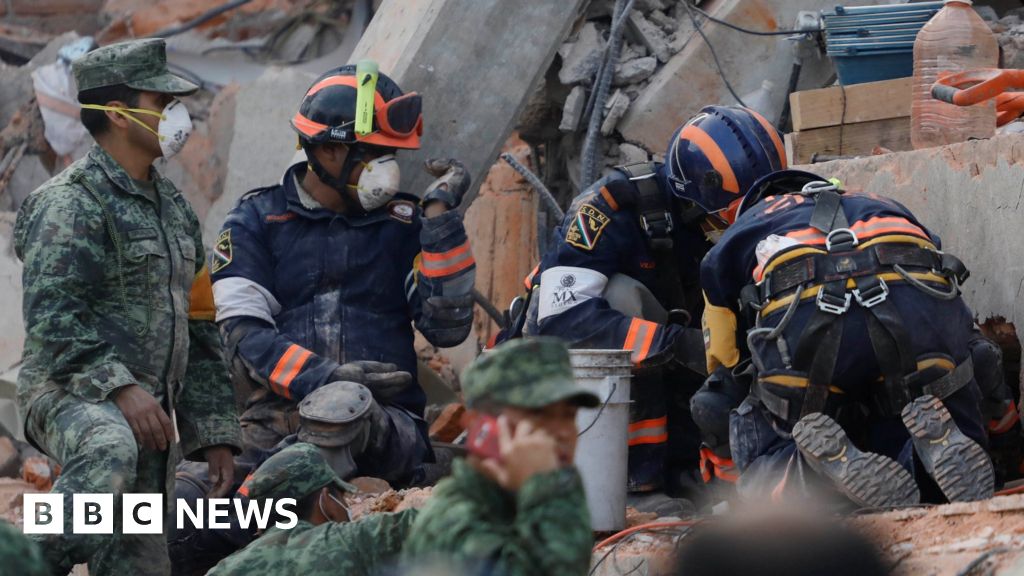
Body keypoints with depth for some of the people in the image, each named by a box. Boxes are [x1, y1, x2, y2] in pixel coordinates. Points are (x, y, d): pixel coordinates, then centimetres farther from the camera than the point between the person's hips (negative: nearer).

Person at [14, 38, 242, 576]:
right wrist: (119, 387, -27)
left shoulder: (173, 207, 20)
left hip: (153, 414, 8)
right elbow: (51, 316, -17)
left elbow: (199, 329, 24)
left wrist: (215, 431, 18)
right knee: (109, 453, -41)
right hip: (72, 392, -8)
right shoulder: (70, 203, -7)